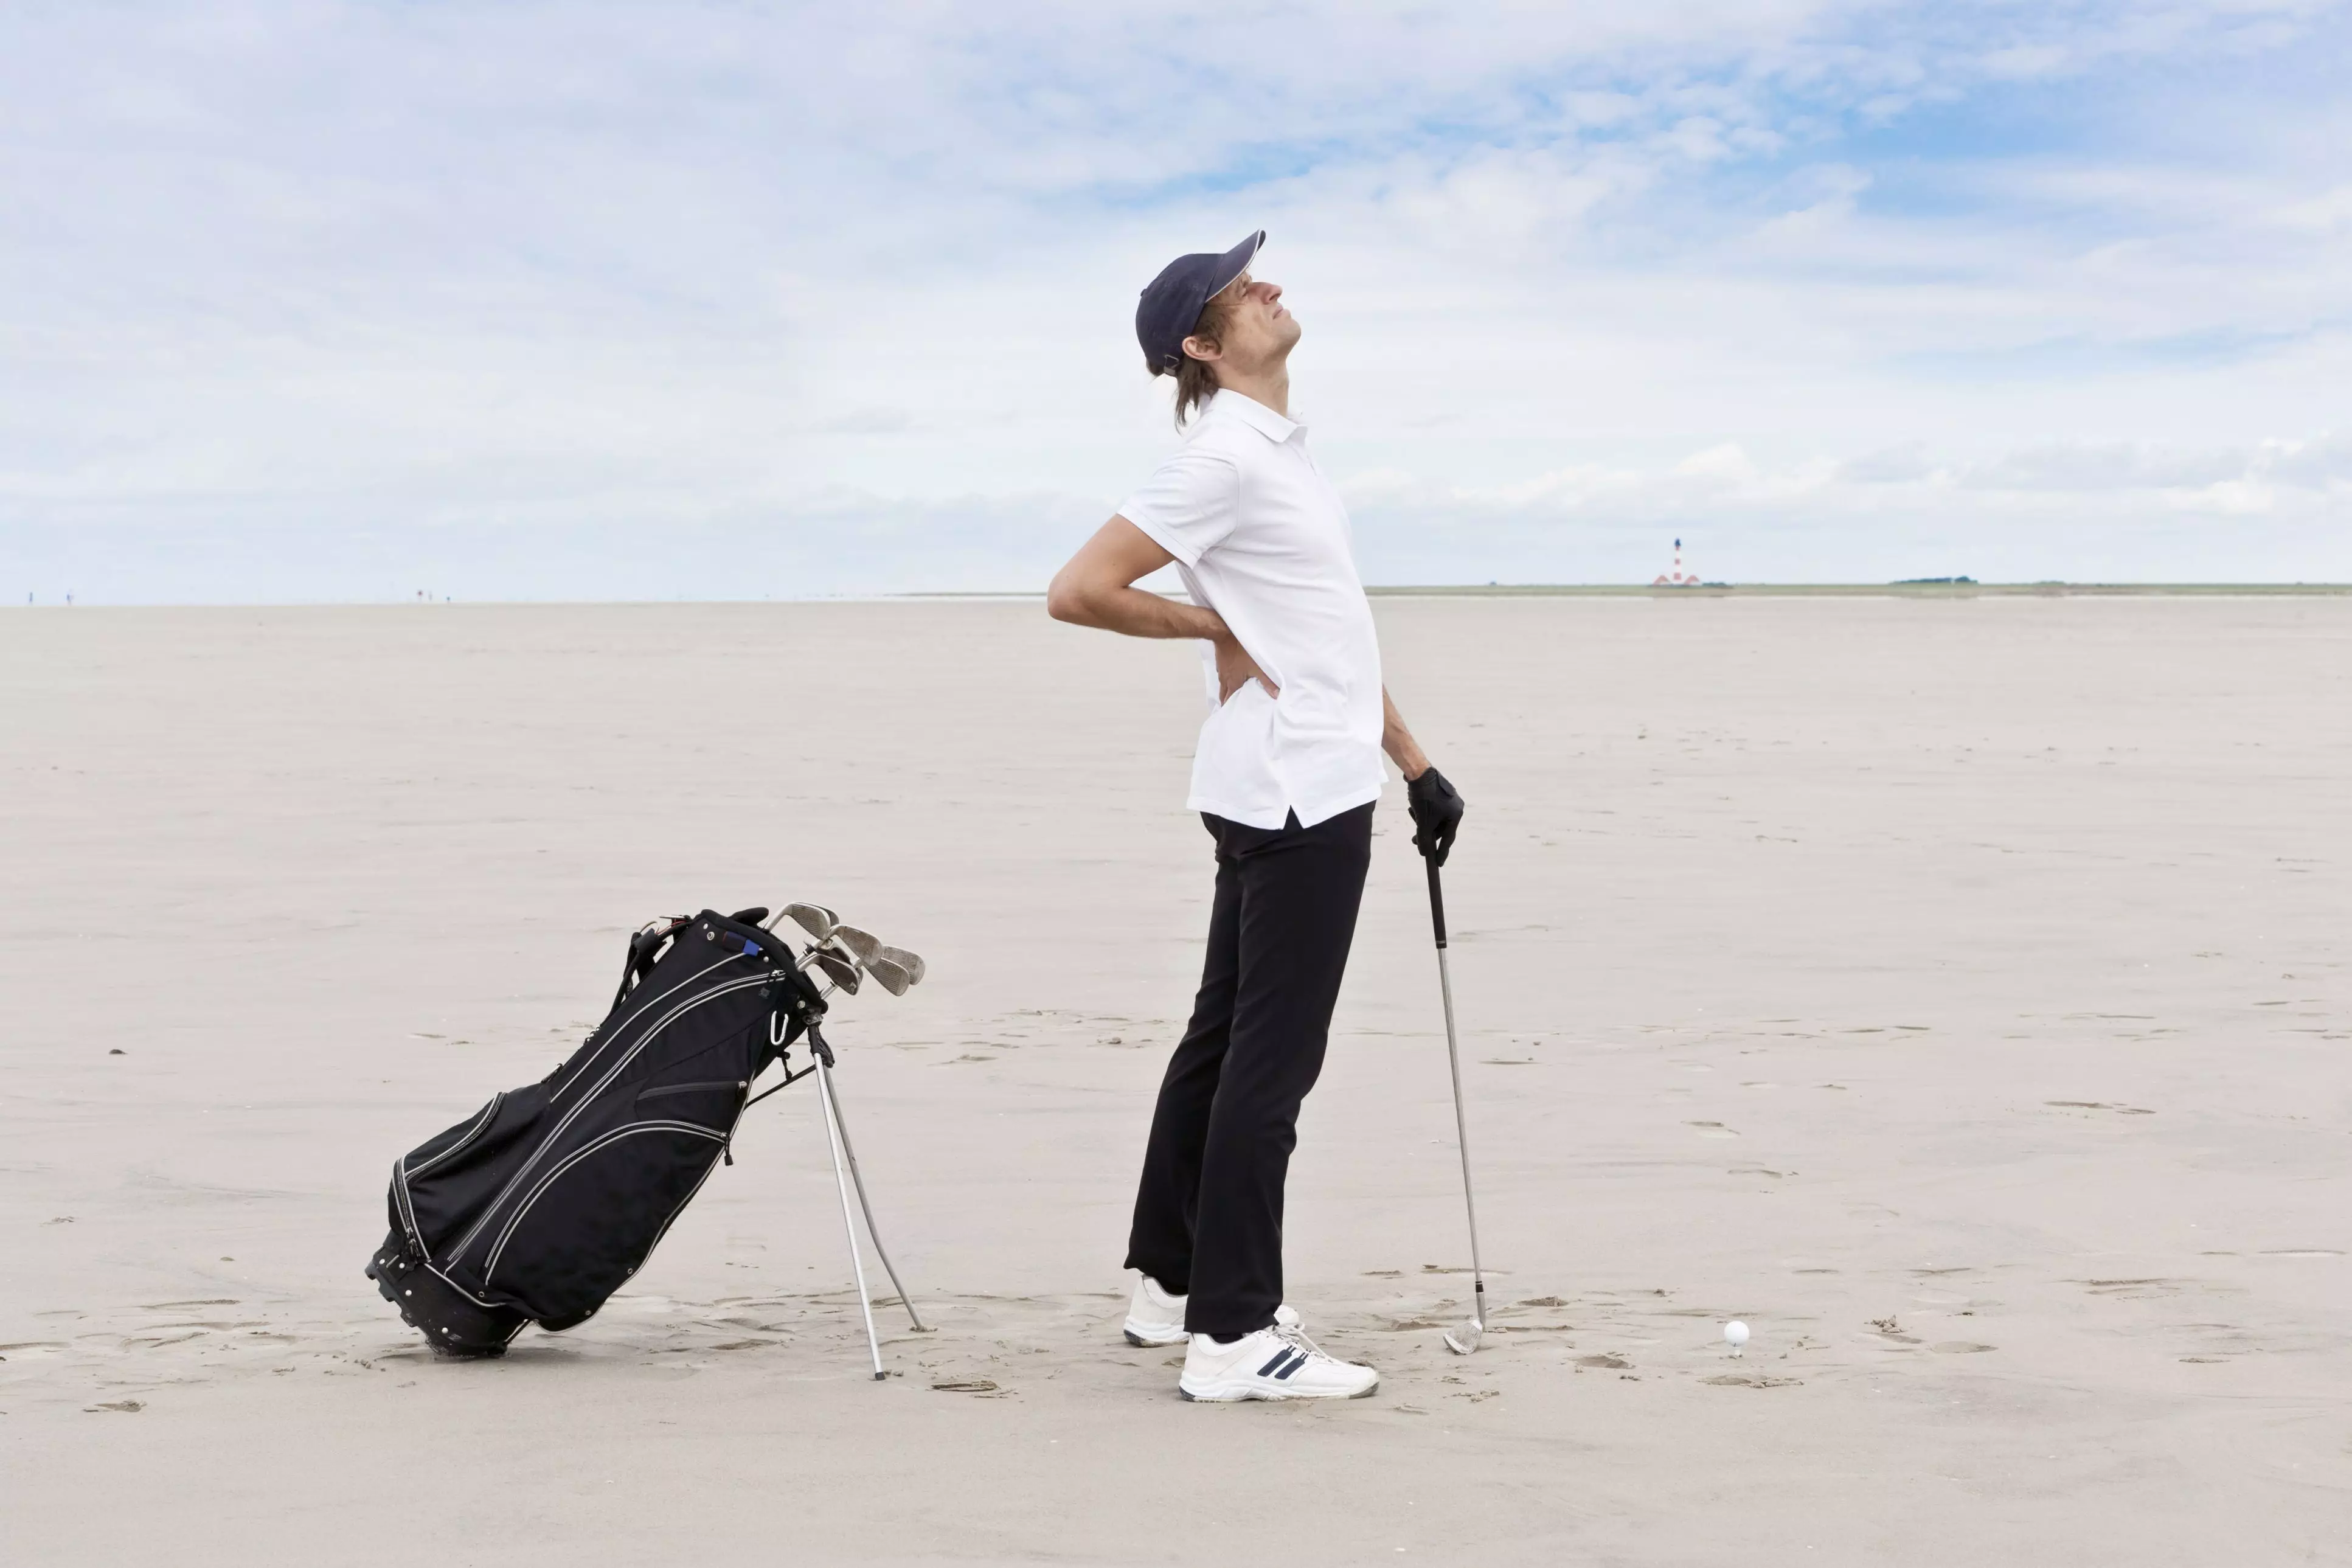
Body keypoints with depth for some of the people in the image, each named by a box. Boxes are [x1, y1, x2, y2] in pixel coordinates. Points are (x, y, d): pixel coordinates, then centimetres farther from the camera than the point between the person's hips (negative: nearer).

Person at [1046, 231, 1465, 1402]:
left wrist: (1416, 765, 22)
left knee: (1223, 1041, 15)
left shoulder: (1283, 449, 18)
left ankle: (1170, 1285, 25)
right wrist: (1216, 625, -10)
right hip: (1294, 792, -10)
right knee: (1270, 1062, -9)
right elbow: (1078, 591, -21)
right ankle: (1232, 1337, -7)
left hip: (1313, 789, 10)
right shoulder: (1223, 459, -14)